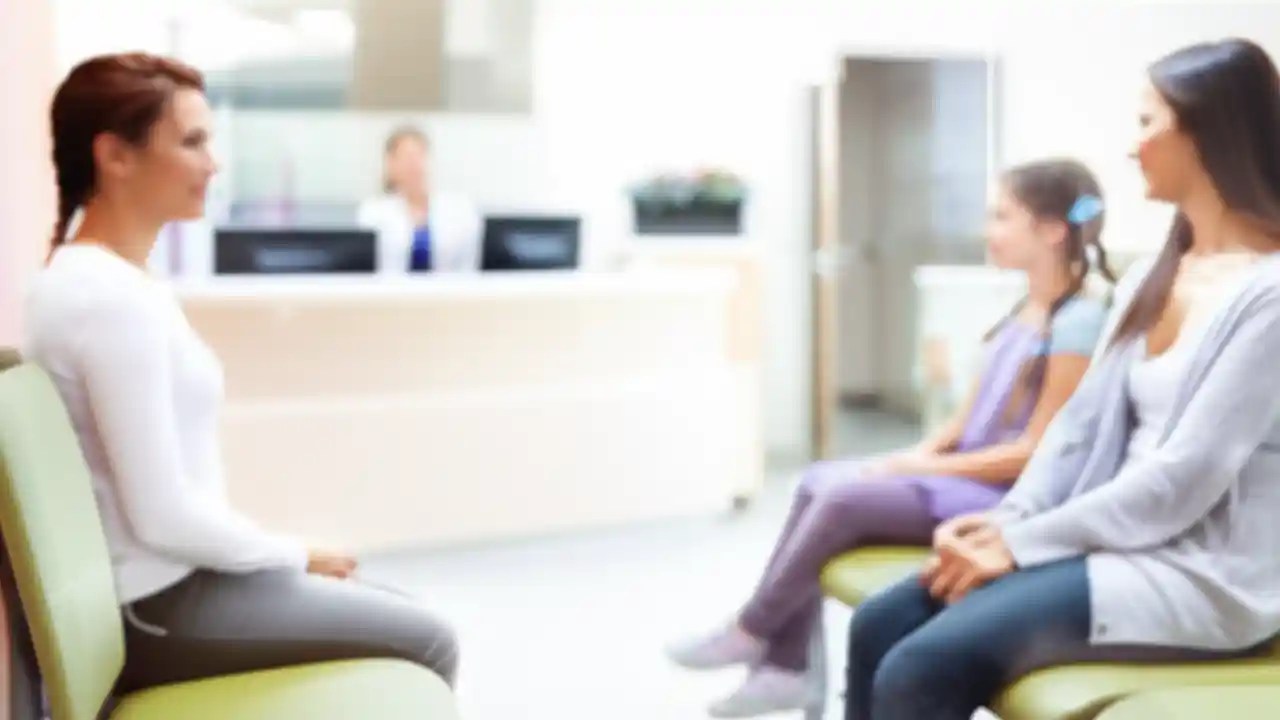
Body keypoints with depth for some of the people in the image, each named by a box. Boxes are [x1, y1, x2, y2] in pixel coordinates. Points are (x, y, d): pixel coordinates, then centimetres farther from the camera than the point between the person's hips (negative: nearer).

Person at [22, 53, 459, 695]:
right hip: (160, 609, -9)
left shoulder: (88, 277, 7)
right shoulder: (113, 299, -24)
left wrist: (286, 555, 9)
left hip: (165, 581, 10)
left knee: (404, 613, 19)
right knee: (427, 643, 3)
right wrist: (296, 557, -9)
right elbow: (163, 516, -24)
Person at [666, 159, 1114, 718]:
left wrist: (924, 466, -15)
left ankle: (751, 634, -1)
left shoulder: (1078, 323, -17)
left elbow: (1037, 451, -19)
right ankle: (783, 667, -3)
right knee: (819, 481, -3)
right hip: (964, 475, 9)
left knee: (845, 498, -21)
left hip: (1003, 497, -9)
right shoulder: (1024, 312, 11)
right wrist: (921, 453, -4)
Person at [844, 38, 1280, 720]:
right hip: (1116, 542, 8)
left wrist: (1020, 544, -16)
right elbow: (1083, 421, 11)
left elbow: (1185, 480, -19)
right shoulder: (1150, 279, 14)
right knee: (880, 628, -5)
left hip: (1200, 575, -8)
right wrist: (1008, 519, -5)